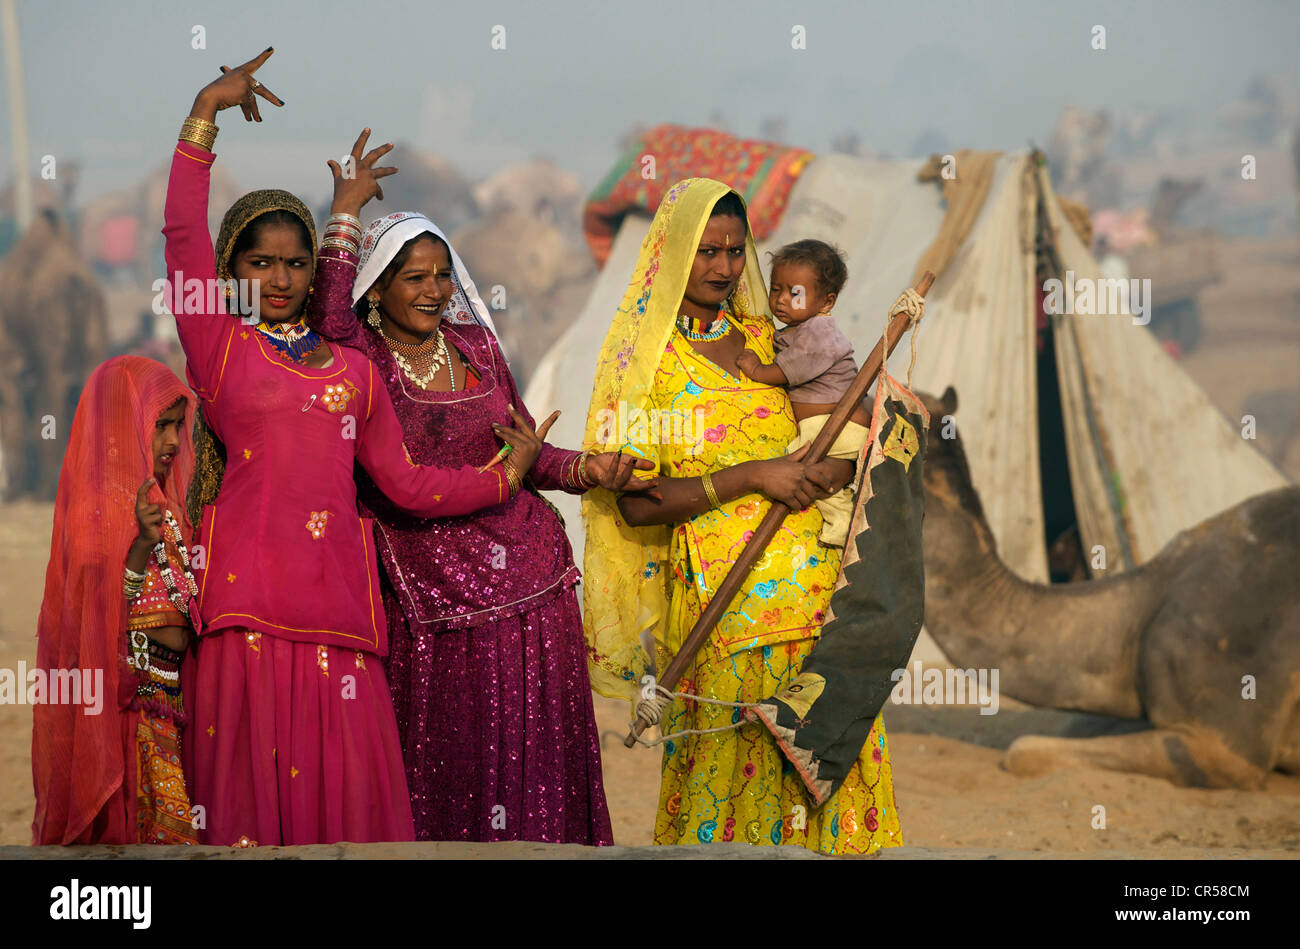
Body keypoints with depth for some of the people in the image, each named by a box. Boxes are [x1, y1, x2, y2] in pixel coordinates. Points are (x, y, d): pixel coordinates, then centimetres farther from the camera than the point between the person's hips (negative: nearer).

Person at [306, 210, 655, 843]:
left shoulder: (475, 343, 9)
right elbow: (322, 312, -28)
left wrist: (587, 469, -2)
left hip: (527, 575, 4)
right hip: (430, 598, -4)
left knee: (533, 756, 6)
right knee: (444, 764, 2)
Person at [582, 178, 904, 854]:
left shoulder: (766, 338, 13)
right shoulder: (644, 359, 0)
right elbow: (634, 504, -8)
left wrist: (845, 466, -5)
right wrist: (749, 476, -15)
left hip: (812, 580, 4)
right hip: (719, 592, -4)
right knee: (728, 762, -2)